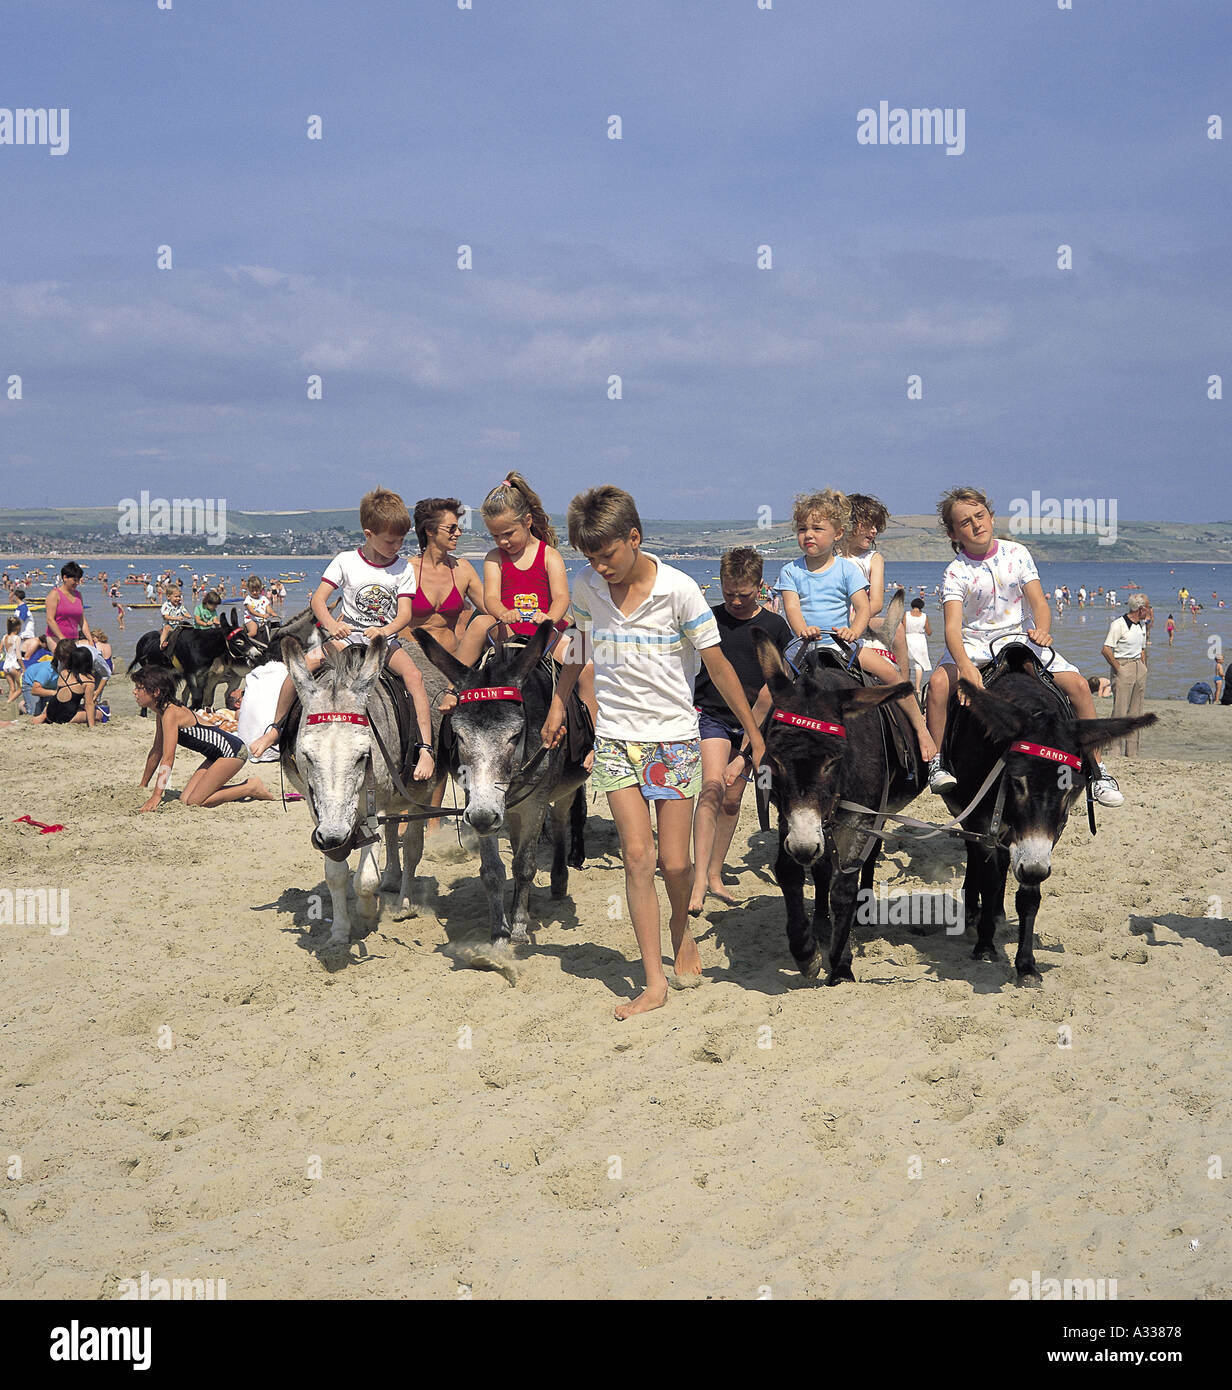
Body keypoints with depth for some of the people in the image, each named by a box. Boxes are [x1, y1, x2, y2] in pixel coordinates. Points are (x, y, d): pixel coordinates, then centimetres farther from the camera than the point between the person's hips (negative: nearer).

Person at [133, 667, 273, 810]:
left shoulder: (171, 714, -20)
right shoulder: (161, 713, 9)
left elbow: (168, 758, -25)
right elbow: (156, 751, 19)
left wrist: (156, 796, -26)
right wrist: (142, 786, 22)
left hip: (232, 751, -10)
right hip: (218, 755, 10)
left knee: (194, 802, -14)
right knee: (185, 798, 3)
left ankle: (251, 788, -3)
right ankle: (243, 789, 11)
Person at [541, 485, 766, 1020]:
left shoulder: (678, 590, -13)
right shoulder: (586, 589, -2)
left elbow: (717, 664, -7)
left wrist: (754, 732, -3)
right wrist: (557, 705, 22)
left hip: (674, 736, -2)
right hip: (616, 738, 2)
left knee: (674, 863, 0)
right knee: (637, 856, -7)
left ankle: (681, 928, 34)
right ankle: (654, 983, -3)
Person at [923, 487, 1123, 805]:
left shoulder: (1016, 553, 0)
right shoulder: (955, 572, -9)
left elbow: (1039, 602, -4)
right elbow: (952, 626, -22)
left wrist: (1041, 630, -28)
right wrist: (965, 665, -42)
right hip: (973, 643, -2)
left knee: (1078, 684, -16)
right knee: (939, 682, -33)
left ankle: (1096, 770, -5)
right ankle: (938, 763, -19)